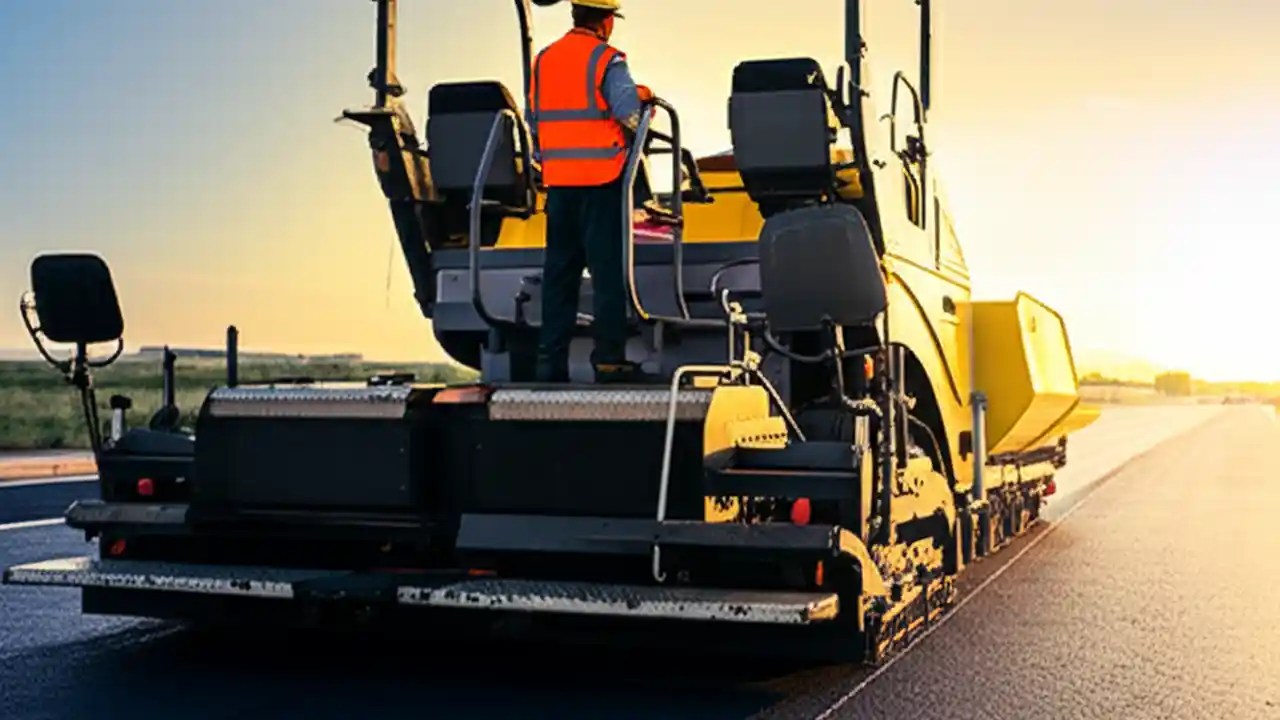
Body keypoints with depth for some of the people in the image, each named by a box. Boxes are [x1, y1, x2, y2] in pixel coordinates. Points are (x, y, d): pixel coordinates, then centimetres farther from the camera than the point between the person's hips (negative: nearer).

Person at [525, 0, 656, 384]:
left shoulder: (544, 60, 11)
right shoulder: (606, 59, -8)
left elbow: (533, 118, 14)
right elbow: (630, 114, -15)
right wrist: (642, 97, 6)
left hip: (557, 180, 6)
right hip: (600, 179, -6)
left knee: (559, 269, 10)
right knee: (607, 269, 0)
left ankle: (550, 359, 11)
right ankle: (609, 359, 1)